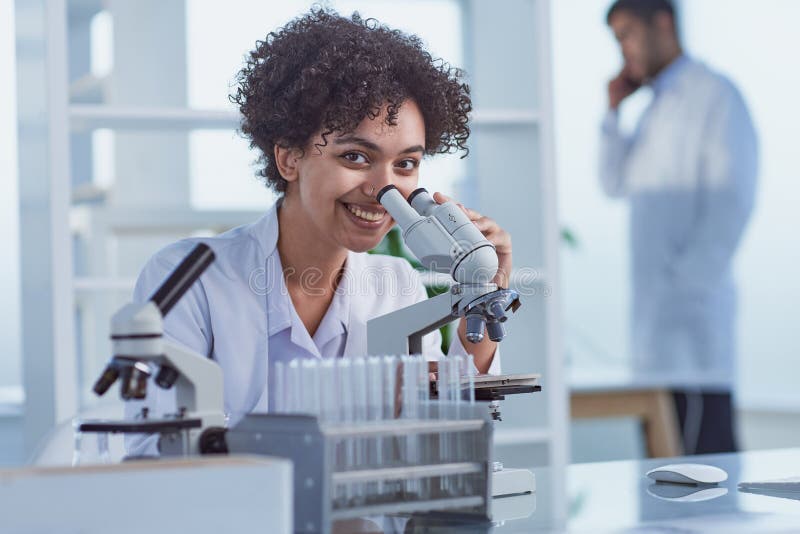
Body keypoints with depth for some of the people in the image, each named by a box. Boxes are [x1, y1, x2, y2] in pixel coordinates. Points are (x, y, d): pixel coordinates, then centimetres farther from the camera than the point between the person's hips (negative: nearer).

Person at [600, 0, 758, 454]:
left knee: (706, 451, -8)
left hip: (693, 308, -9)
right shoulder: (656, 106, 20)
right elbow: (618, 184, 21)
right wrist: (614, 113, 11)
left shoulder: (714, 96, -7)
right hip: (654, 310, 9)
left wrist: (688, 280, -18)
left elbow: (732, 203, -14)